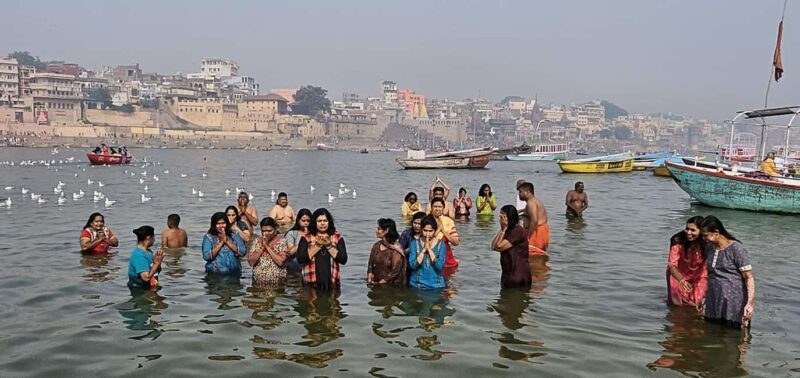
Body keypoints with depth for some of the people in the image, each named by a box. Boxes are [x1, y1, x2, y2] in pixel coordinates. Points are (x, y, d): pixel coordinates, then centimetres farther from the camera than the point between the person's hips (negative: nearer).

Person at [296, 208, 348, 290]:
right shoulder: (306, 238, 3)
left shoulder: (337, 238, 6)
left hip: (331, 282, 1)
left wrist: (329, 246, -11)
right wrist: (317, 246, -13)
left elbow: (343, 260, -4)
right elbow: (300, 259, -10)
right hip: (311, 283, -1)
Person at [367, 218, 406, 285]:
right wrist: (369, 279, -6)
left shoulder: (396, 249, -14)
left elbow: (395, 271, -15)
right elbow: (370, 264, 8)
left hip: (391, 286, -5)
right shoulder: (376, 245, 5)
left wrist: (379, 283, -15)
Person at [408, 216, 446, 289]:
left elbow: (440, 266, -14)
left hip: (436, 285, 0)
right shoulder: (414, 243, -2)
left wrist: (429, 249, -15)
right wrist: (424, 250, -16)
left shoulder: (441, 244, -2)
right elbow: (412, 265, -12)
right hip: (417, 285, 0)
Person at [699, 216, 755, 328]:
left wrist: (750, 303, -22)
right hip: (713, 304, 6)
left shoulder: (737, 249, -12)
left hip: (734, 305, -6)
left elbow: (749, 278, -13)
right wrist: (705, 295, 23)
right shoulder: (709, 248, 9)